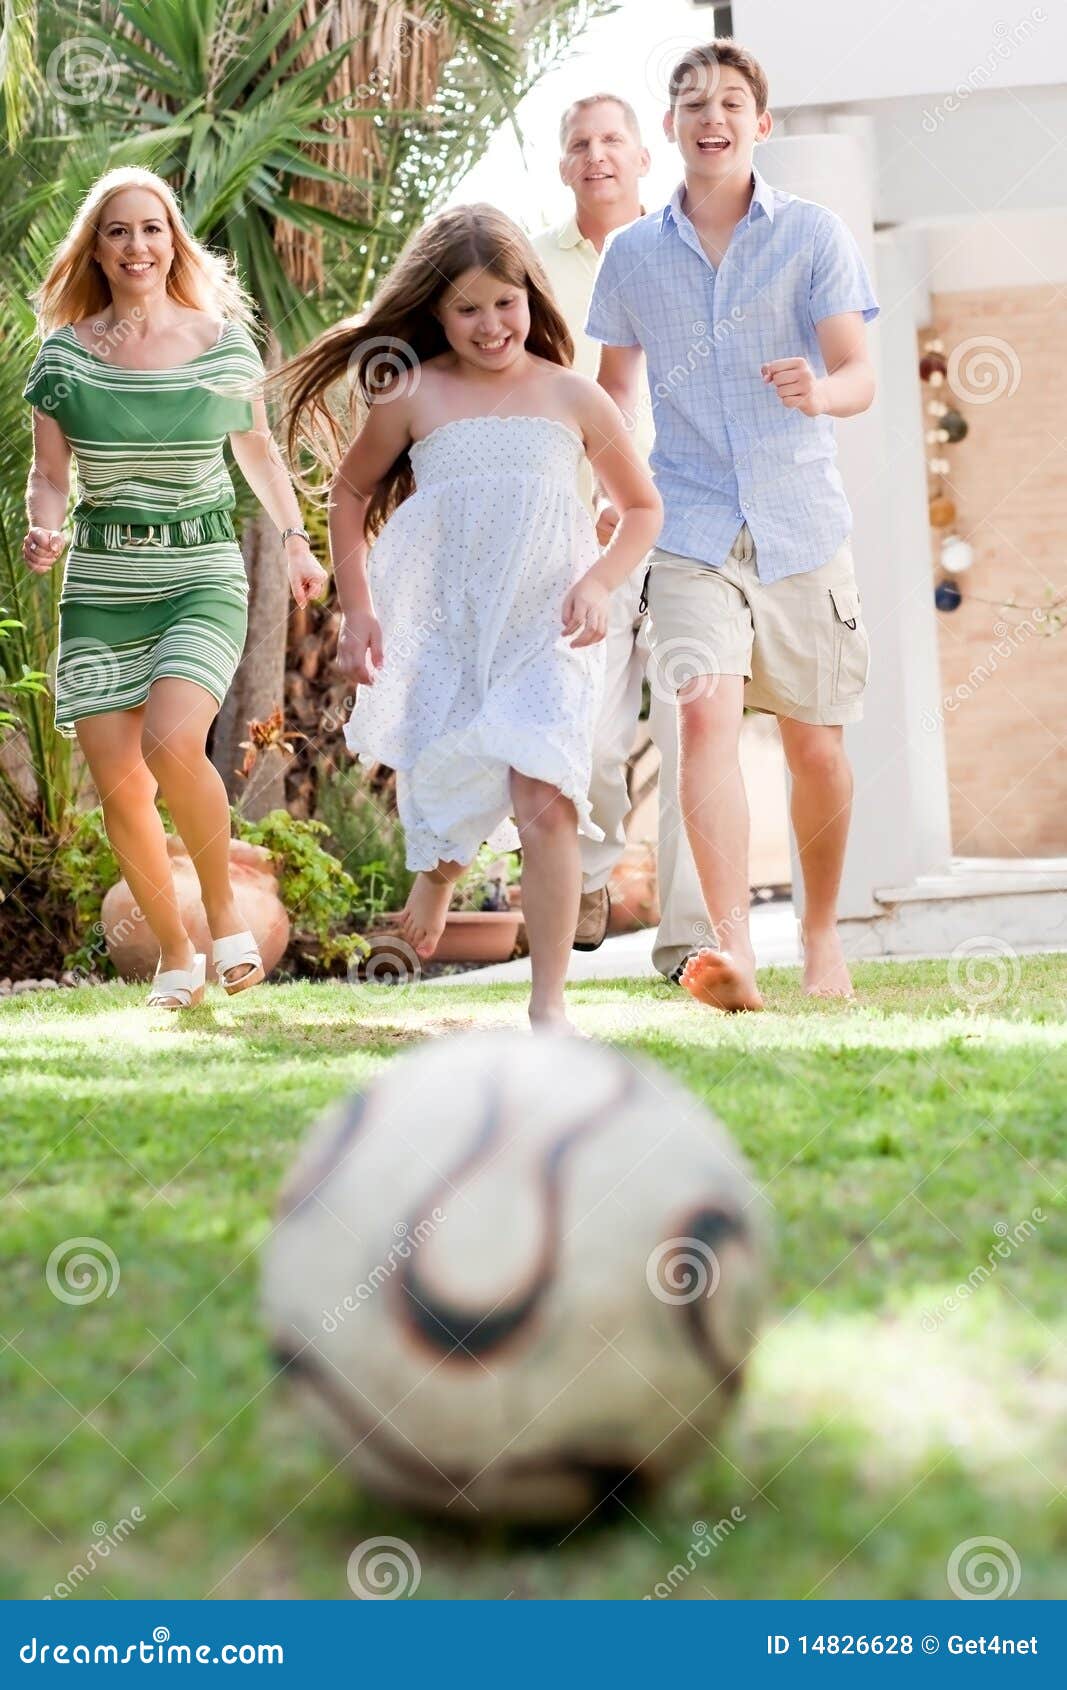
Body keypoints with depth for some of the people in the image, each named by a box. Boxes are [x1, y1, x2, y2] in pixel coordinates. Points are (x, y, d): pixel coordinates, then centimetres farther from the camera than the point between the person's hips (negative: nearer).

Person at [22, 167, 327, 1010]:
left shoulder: (224, 341, 0)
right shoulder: (65, 351, 1)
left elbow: (257, 449, 17)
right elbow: (50, 475, 7)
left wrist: (296, 540, 11)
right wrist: (45, 530, -14)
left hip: (203, 573, -2)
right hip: (100, 585, 2)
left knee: (171, 744, -25)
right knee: (117, 783, -1)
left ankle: (224, 899, 2)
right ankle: (176, 954, 18)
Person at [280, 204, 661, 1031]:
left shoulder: (574, 398, 5)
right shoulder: (413, 397, 4)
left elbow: (643, 508, 15)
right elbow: (351, 495, 16)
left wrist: (600, 582, -3)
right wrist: (357, 609, 7)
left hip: (545, 632, -1)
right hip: (441, 634, 1)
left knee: (545, 801, -19)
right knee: (450, 802, 5)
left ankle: (549, 1000, -12)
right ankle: (439, 870, 44)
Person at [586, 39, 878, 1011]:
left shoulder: (815, 237, 0)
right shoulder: (632, 255, 7)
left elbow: (860, 376, -7)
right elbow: (614, 388, 17)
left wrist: (820, 390, -30)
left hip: (802, 525, 0)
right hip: (691, 529, 0)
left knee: (816, 745, 7)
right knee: (707, 713, -20)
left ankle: (823, 935, 29)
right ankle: (732, 948, -30)